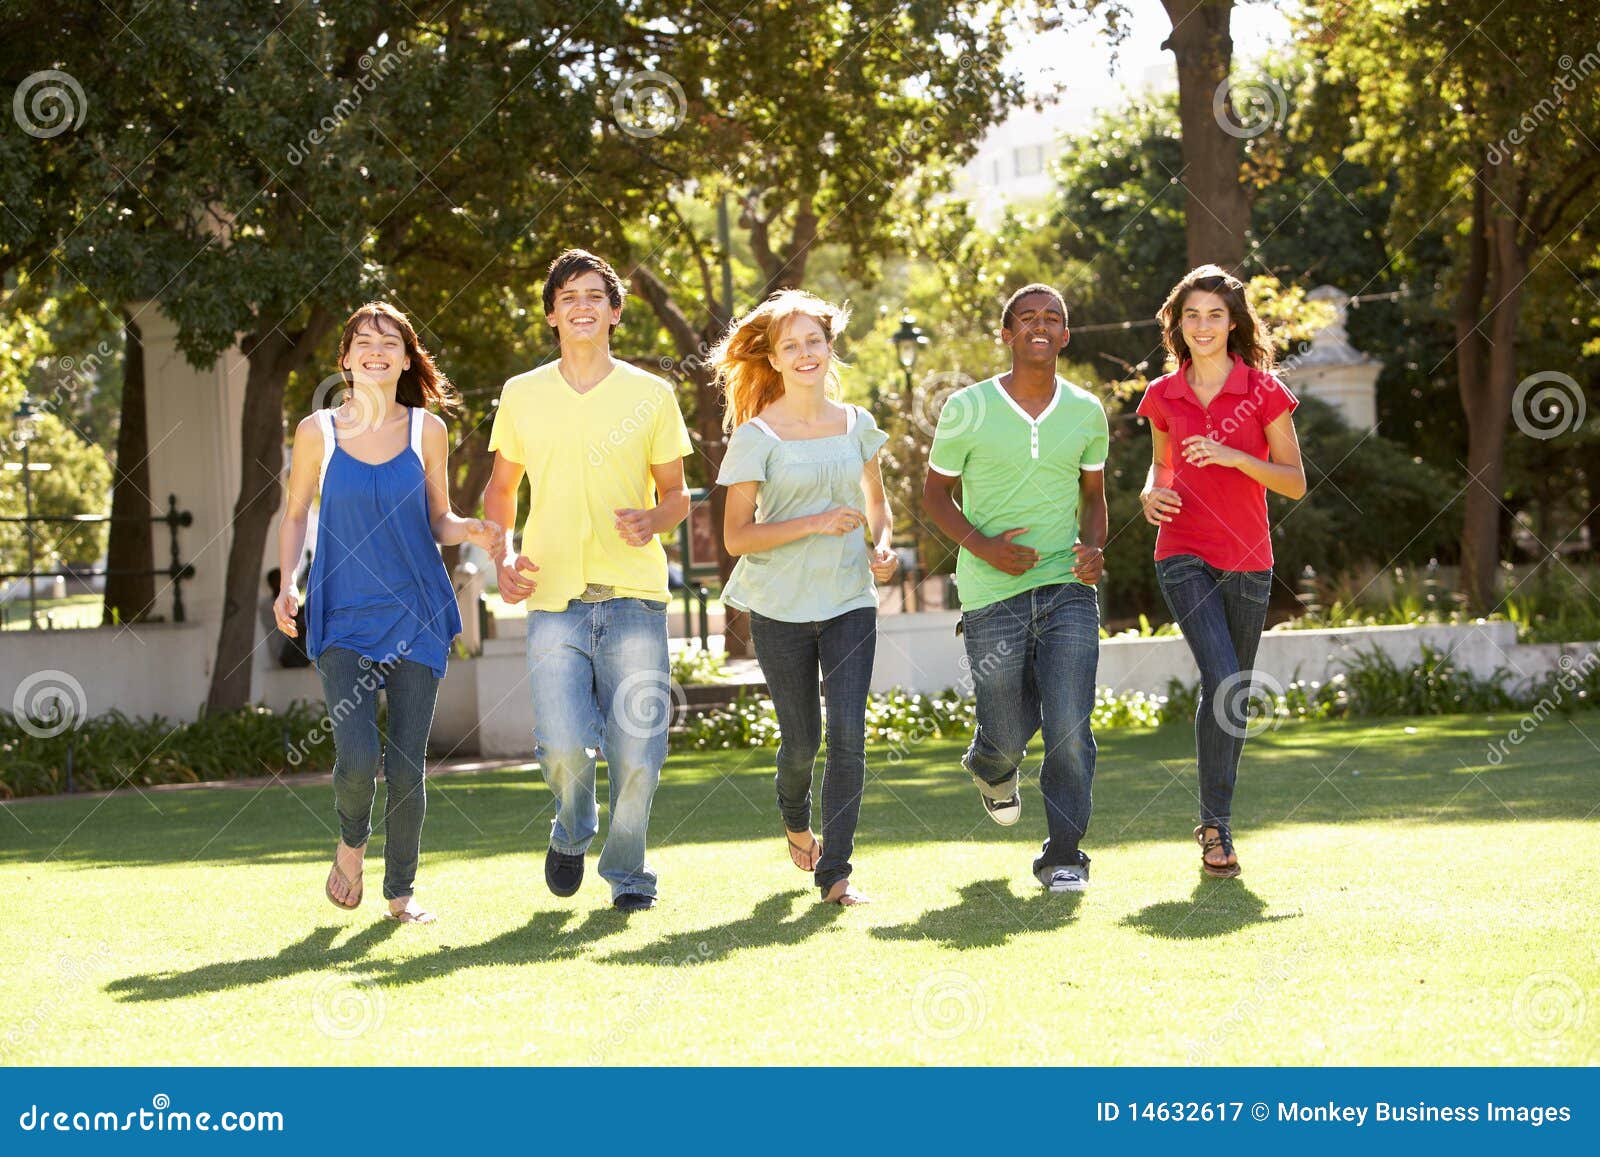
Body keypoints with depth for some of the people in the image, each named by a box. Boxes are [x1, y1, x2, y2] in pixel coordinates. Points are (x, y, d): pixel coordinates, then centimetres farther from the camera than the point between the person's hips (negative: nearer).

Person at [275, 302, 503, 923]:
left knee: (407, 763, 1)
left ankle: (401, 889, 18)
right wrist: (287, 584, -2)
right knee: (358, 755, -16)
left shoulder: (426, 430, 5)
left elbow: (438, 521, 12)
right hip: (342, 616, -1)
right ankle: (351, 841, 17)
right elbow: (296, 516, 13)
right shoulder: (318, 431, 2)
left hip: (415, 614, 1)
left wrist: (471, 530, -10)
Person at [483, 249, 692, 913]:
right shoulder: (522, 396, 10)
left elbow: (677, 494, 12)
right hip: (554, 599, 0)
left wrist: (653, 520, -12)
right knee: (564, 746, -13)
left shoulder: (651, 395, 7)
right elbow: (500, 491, 19)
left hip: (634, 595, 0)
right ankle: (572, 833, 20)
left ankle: (627, 872, 20)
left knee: (636, 752, -4)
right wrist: (503, 560, 1)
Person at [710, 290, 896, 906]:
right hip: (781, 607, -2)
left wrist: (882, 545, -1)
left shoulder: (856, 425, 5)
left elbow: (876, 502, 21)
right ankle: (795, 822, 39)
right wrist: (817, 523, -19)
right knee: (802, 740, 5)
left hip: (850, 602, 2)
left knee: (848, 732, -11)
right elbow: (736, 536, -10)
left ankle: (835, 872, -4)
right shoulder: (756, 436, -7)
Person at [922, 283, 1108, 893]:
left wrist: (1093, 548, -2)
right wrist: (983, 546, -11)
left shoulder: (1086, 411, 7)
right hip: (993, 593, -1)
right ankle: (990, 768, 44)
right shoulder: (967, 409, -2)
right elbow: (936, 493, 5)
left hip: (1068, 589, 1)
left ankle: (1064, 855, 2)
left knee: (1069, 727, -10)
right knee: (1008, 732, 5)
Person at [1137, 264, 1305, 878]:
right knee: (1223, 679, -19)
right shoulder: (1164, 396, 4)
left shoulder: (1263, 390, -2)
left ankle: (1214, 820, 26)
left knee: (1233, 694, 10)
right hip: (1184, 556, -1)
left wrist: (1234, 457, -18)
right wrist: (1152, 492, -2)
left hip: (1247, 561, 1)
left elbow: (1295, 482, -3)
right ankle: (1217, 824, -13)